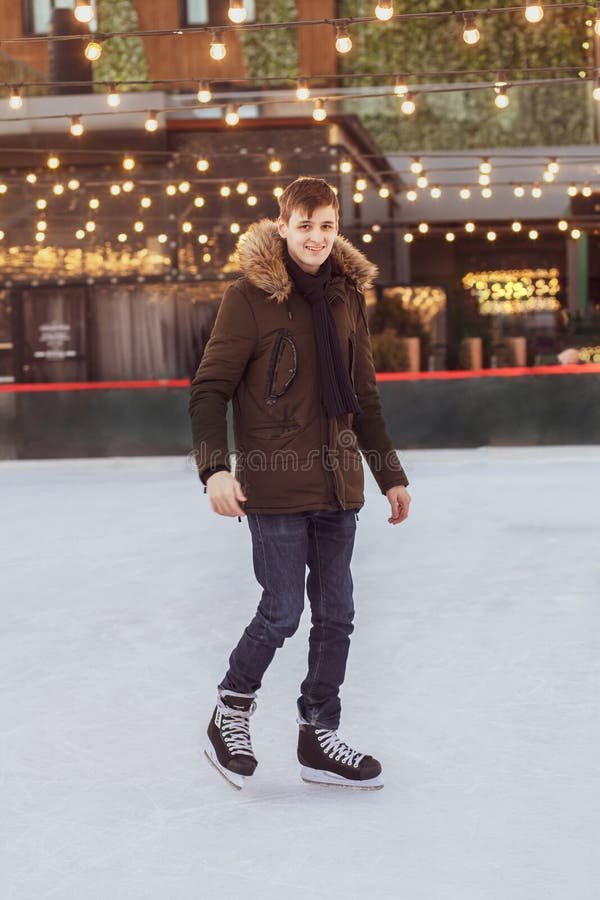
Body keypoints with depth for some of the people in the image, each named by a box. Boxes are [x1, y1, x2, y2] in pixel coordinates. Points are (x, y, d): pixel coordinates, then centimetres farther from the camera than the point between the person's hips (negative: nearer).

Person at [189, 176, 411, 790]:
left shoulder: (347, 297, 10)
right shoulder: (250, 295, -7)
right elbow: (209, 389, -7)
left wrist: (390, 475, 18)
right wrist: (215, 468, -20)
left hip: (337, 486, 6)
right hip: (275, 485, -6)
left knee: (335, 615, 9)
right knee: (282, 612, -4)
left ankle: (318, 738, 23)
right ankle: (229, 715, 21)